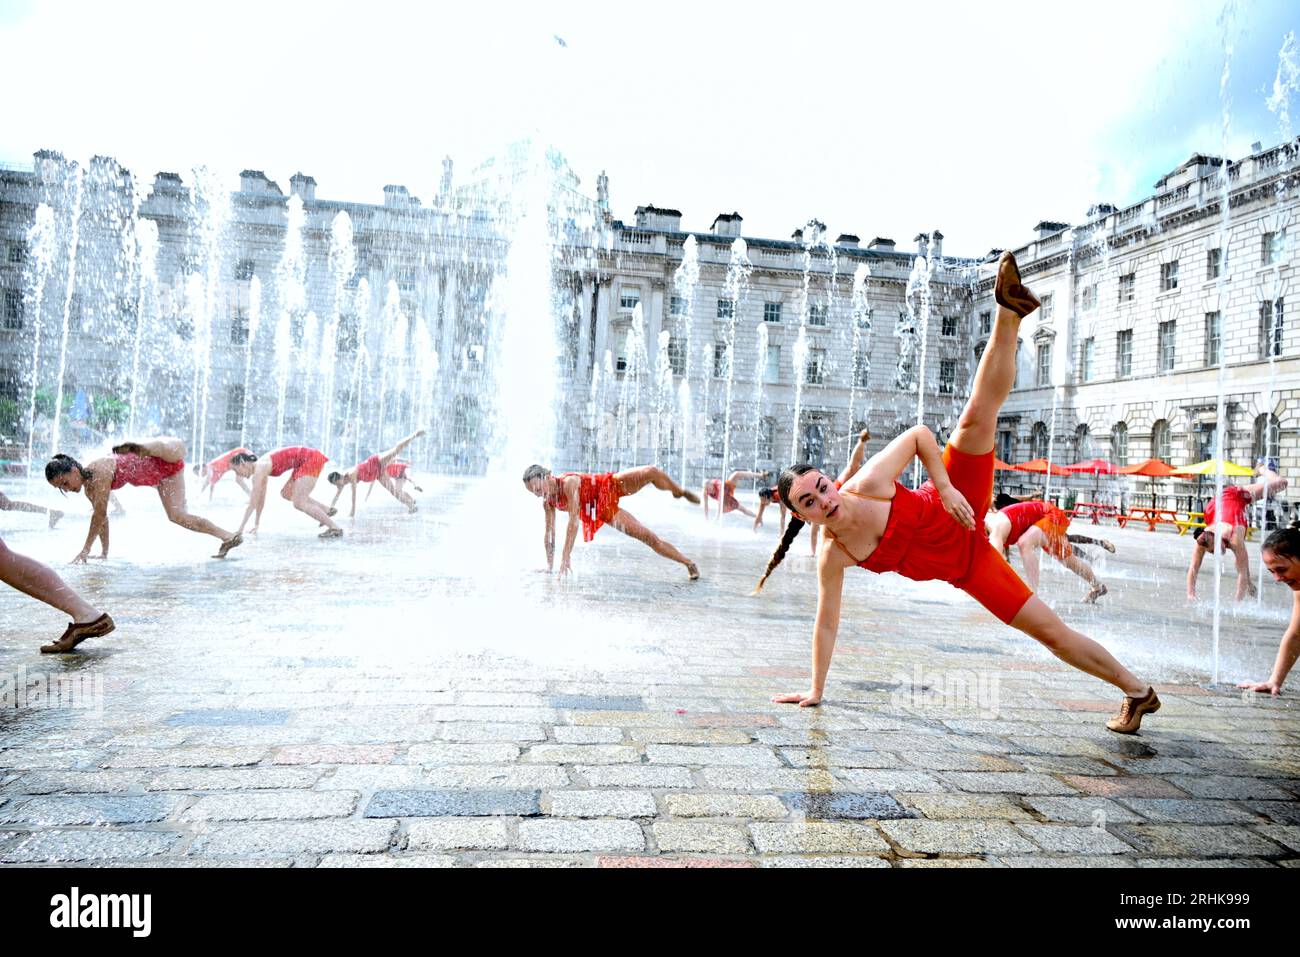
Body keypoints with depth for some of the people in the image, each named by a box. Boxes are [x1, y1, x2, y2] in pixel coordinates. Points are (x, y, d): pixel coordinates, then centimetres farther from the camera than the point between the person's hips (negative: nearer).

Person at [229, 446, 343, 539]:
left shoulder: (259, 470, -12)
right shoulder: (262, 467, 14)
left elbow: (252, 503, -12)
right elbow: (261, 499, 22)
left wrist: (241, 528, -6)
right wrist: (257, 524, 27)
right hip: (307, 460, 10)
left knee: (299, 503, -9)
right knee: (285, 494, 16)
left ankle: (335, 528, -8)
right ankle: (326, 511, 16)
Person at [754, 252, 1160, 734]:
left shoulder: (867, 484, -26)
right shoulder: (832, 556, -20)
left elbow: (919, 433, -10)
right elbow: (827, 623, -8)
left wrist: (945, 487, -19)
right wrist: (815, 691, -4)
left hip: (957, 517, -1)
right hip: (962, 570, 2)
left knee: (975, 419, -21)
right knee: (1050, 630, 0)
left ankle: (1010, 314, -11)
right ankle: (1137, 692, 20)